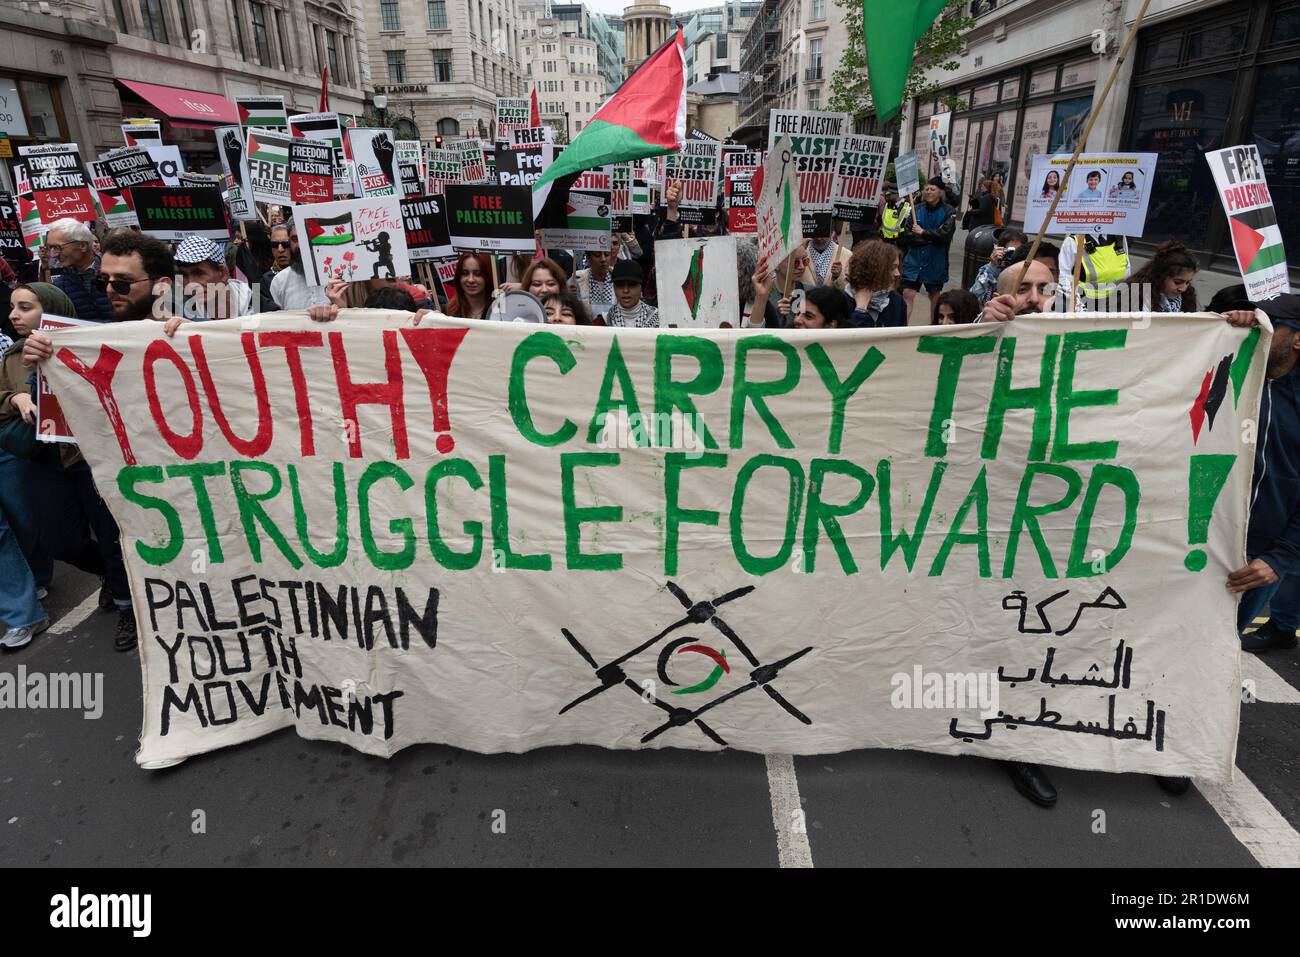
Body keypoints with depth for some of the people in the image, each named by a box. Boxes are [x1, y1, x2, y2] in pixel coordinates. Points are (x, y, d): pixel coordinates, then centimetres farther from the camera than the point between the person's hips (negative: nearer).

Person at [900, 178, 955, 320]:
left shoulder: (949, 212, -5)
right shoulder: (917, 209, 1)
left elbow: (945, 234, -18)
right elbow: (907, 236, -7)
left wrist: (923, 233, -15)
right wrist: (931, 238, -15)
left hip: (935, 262, -1)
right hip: (914, 259, 1)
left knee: (934, 295, 13)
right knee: (907, 294, -7)